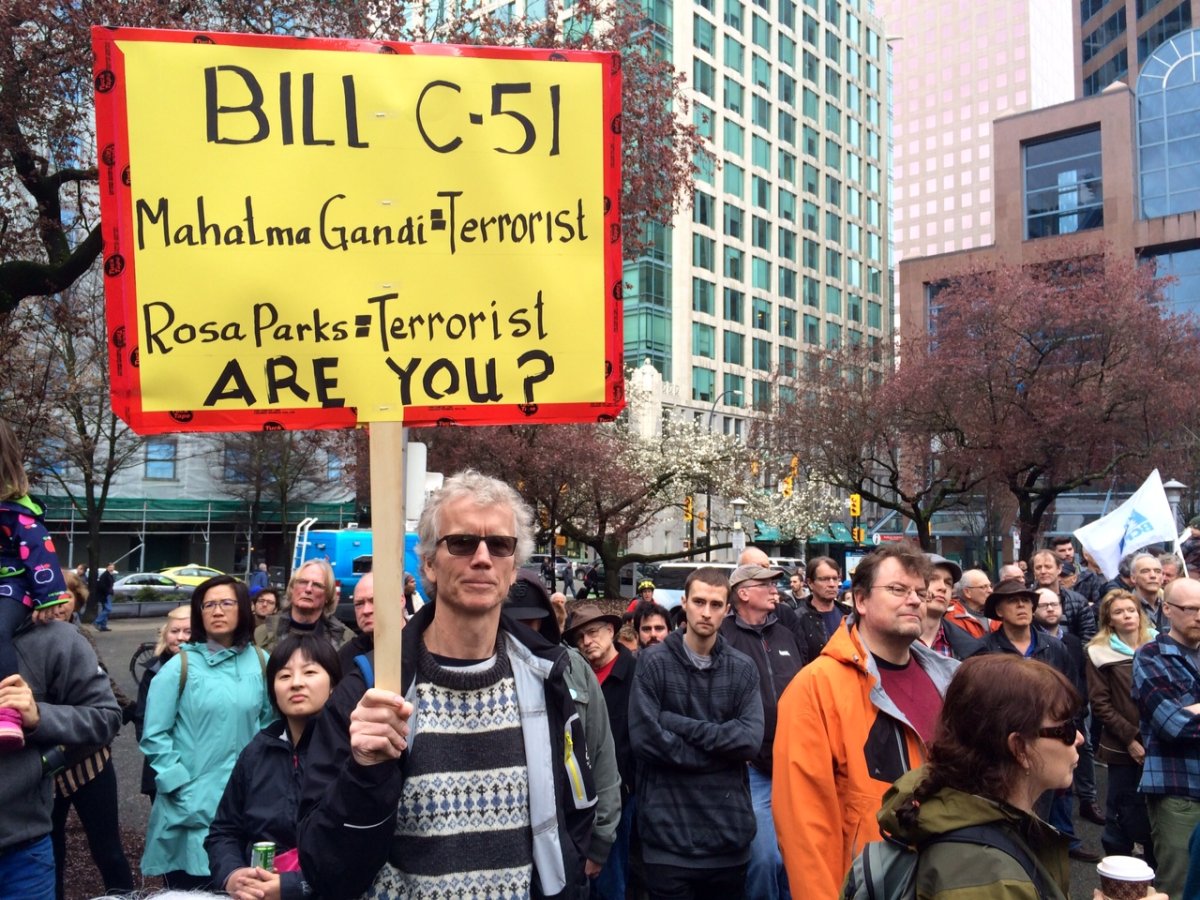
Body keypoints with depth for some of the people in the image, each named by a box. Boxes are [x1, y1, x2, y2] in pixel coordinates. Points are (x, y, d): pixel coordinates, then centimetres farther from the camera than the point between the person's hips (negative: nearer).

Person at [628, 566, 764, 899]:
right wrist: (720, 750, -10)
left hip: (729, 831, 3)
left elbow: (750, 739, -8)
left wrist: (682, 724, -14)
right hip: (669, 834, -3)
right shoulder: (654, 661, -5)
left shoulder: (743, 668, 4)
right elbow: (644, 739, -15)